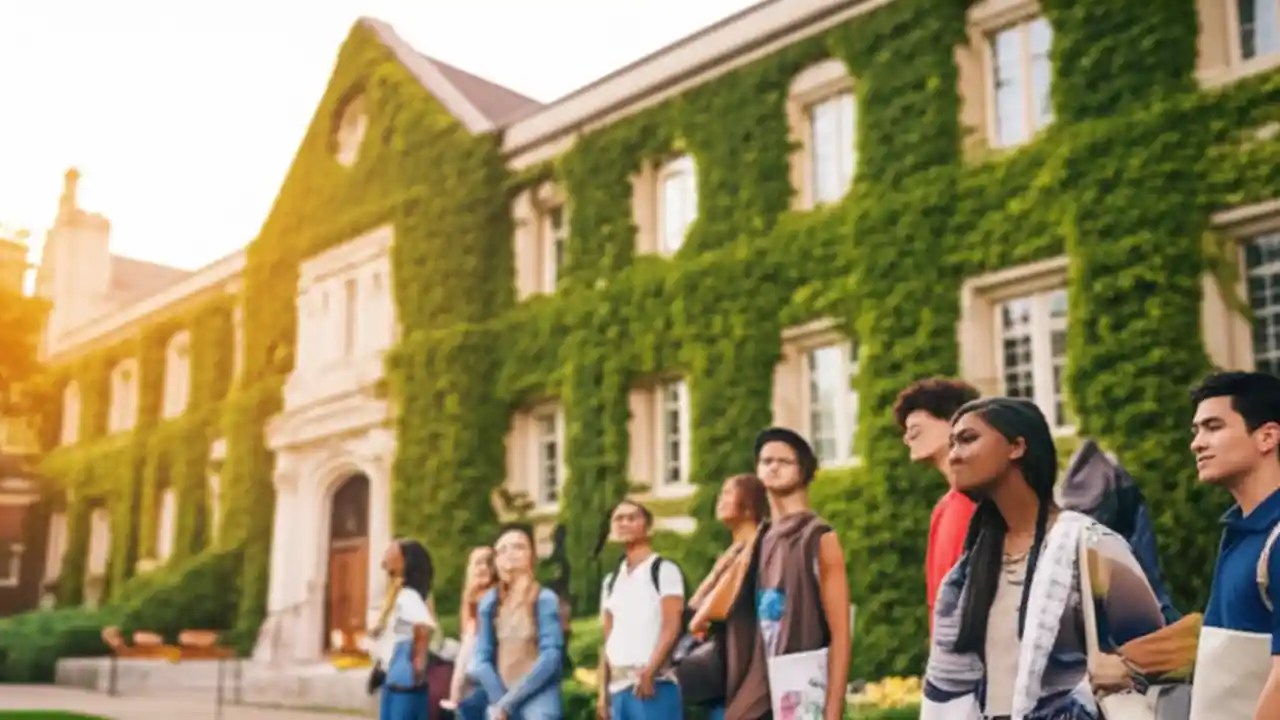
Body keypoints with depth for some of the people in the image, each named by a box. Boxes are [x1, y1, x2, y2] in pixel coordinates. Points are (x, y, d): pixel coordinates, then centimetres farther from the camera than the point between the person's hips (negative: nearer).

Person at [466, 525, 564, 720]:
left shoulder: (545, 599, -1)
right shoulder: (489, 603, 10)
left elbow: (551, 656, -9)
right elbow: (482, 659, 6)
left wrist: (508, 702, -10)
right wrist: (499, 703, -8)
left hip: (538, 702, -4)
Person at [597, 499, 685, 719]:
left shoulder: (664, 569, 2)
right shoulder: (611, 581, 20)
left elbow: (672, 628, -7)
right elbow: (609, 640, 17)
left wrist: (649, 672, -17)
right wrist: (603, 690, 9)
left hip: (655, 685, -6)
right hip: (619, 687, 6)